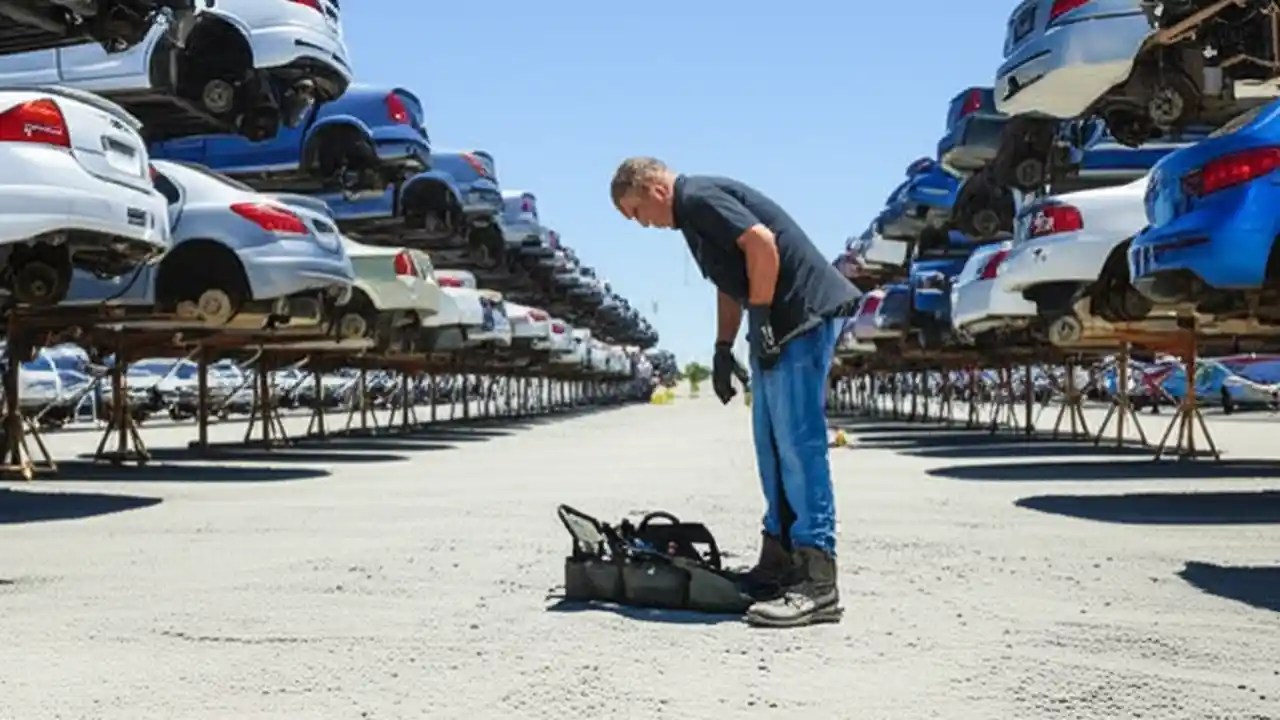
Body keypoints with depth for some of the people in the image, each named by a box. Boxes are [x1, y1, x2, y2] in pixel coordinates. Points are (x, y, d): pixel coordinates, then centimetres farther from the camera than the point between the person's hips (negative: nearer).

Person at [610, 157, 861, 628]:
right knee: (772, 445, 13)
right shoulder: (693, 212, 21)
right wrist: (723, 350, 23)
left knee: (798, 444, -13)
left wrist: (760, 317, -17)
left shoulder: (698, 198, -10)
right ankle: (779, 564, 21)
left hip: (804, 313, -11)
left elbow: (761, 243, -22)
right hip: (779, 324, 11)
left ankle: (817, 586, -14)